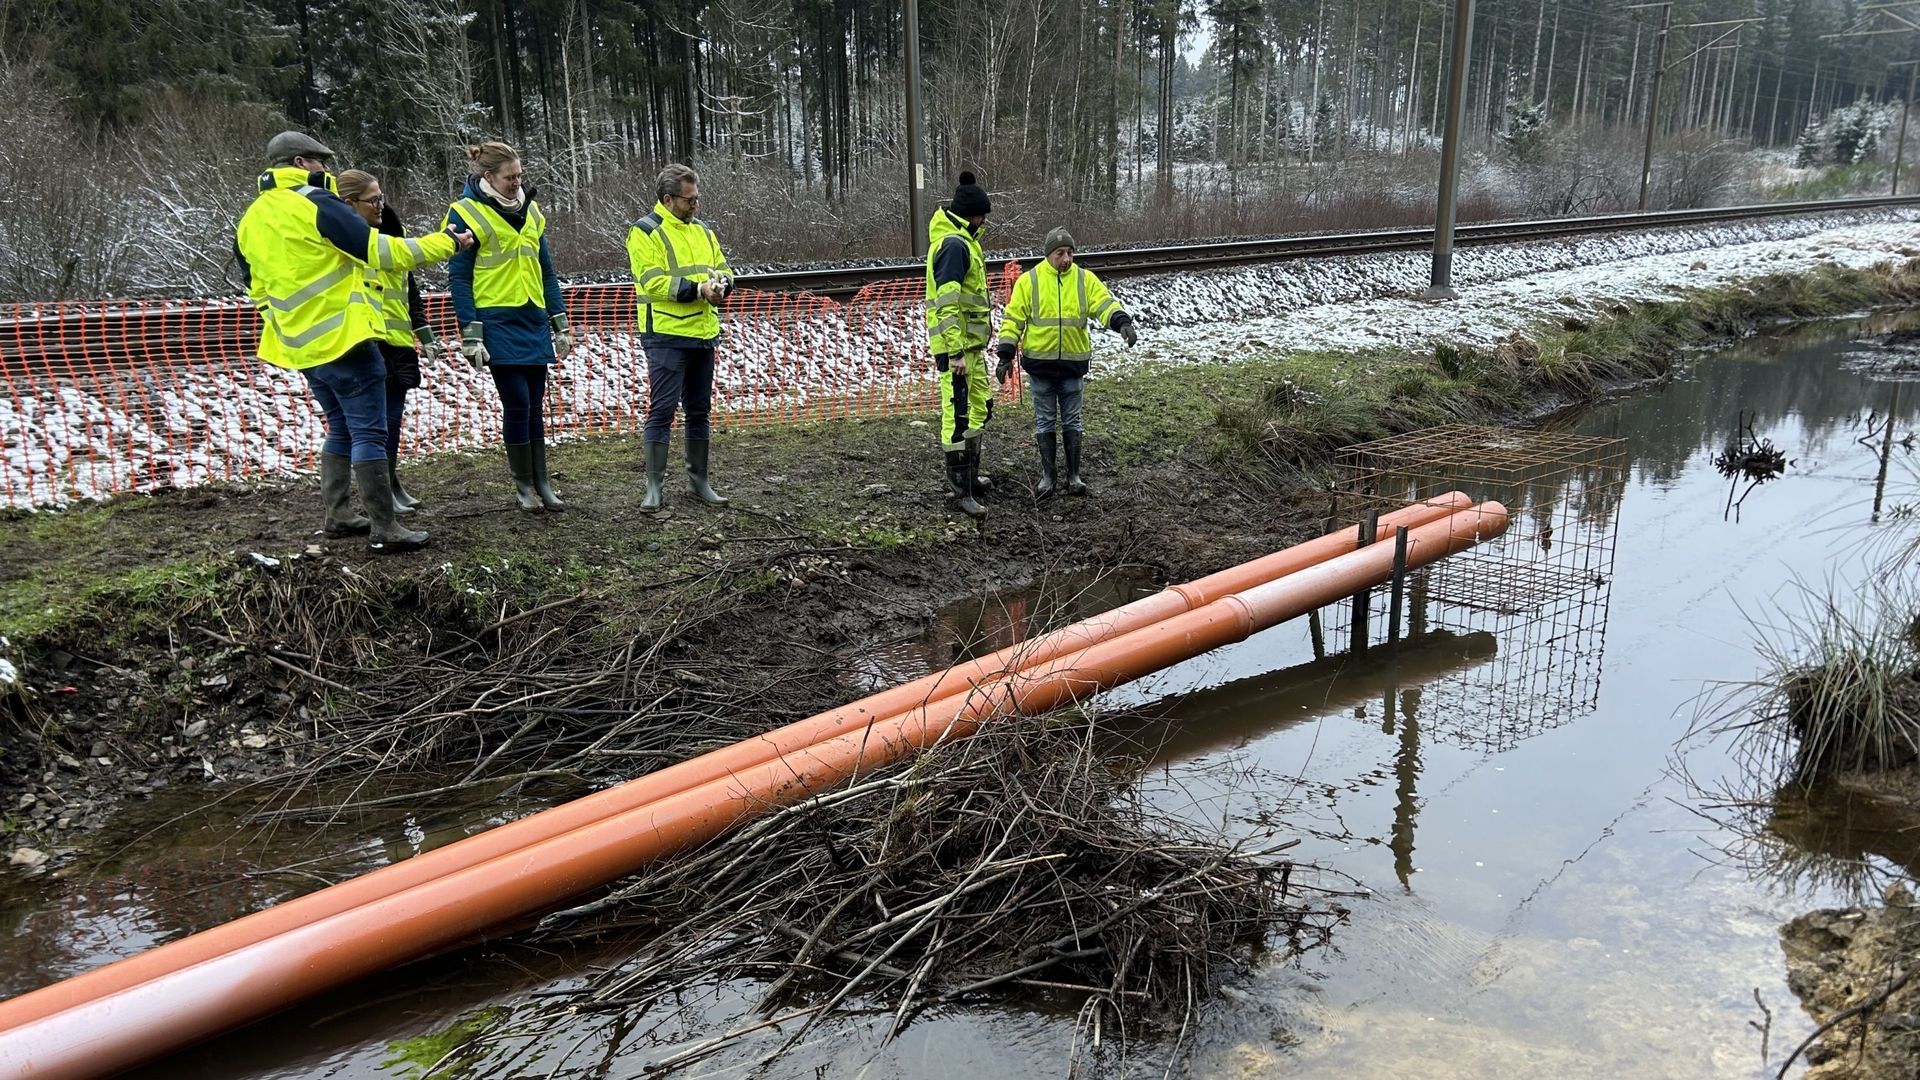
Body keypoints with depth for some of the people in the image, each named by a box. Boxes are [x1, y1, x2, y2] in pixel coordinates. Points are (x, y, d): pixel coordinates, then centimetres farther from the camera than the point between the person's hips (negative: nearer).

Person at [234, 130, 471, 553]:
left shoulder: (250, 221, 13)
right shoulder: (315, 203, -12)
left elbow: (258, 290, 20)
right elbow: (381, 251, -13)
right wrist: (447, 242, -4)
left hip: (303, 348, 8)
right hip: (344, 341, -8)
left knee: (342, 428, 21)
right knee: (370, 434, -5)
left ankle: (336, 515, 24)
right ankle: (385, 530, -5)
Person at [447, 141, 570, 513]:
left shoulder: (530, 211, 13)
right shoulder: (468, 213, -6)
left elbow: (546, 271, 17)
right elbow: (458, 278, -7)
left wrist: (560, 323, 13)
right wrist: (470, 335, -12)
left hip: (534, 321, 6)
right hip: (498, 324, -6)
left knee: (535, 405, 8)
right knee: (517, 404, -6)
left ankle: (541, 483, 14)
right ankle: (523, 486, 7)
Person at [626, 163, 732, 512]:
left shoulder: (703, 230, 14)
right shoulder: (645, 232, -7)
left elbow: (723, 269, 15)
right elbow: (653, 281, -16)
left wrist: (722, 283, -9)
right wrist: (697, 290, -23)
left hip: (703, 334, 7)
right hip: (666, 336, -7)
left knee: (700, 410, 13)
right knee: (662, 410, -6)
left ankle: (698, 480, 23)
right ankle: (654, 486, 0)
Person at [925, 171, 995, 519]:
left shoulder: (960, 240, 15)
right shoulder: (954, 244, -18)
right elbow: (947, 304, -24)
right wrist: (955, 352, -27)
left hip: (971, 344, 11)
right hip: (956, 346, -11)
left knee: (979, 408, 20)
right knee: (958, 416, -5)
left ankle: (970, 476, 32)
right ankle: (962, 491, 0)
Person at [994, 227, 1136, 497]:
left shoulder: (1085, 279, 1)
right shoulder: (1029, 281, -3)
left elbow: (1104, 303, -11)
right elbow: (1013, 319, -1)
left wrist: (1122, 322, -31)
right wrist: (1006, 355, -7)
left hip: (1073, 362, 1)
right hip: (1040, 363, -1)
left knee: (1071, 422, 9)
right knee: (1045, 422, 7)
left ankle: (1074, 475, 18)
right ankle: (1048, 475, 17)